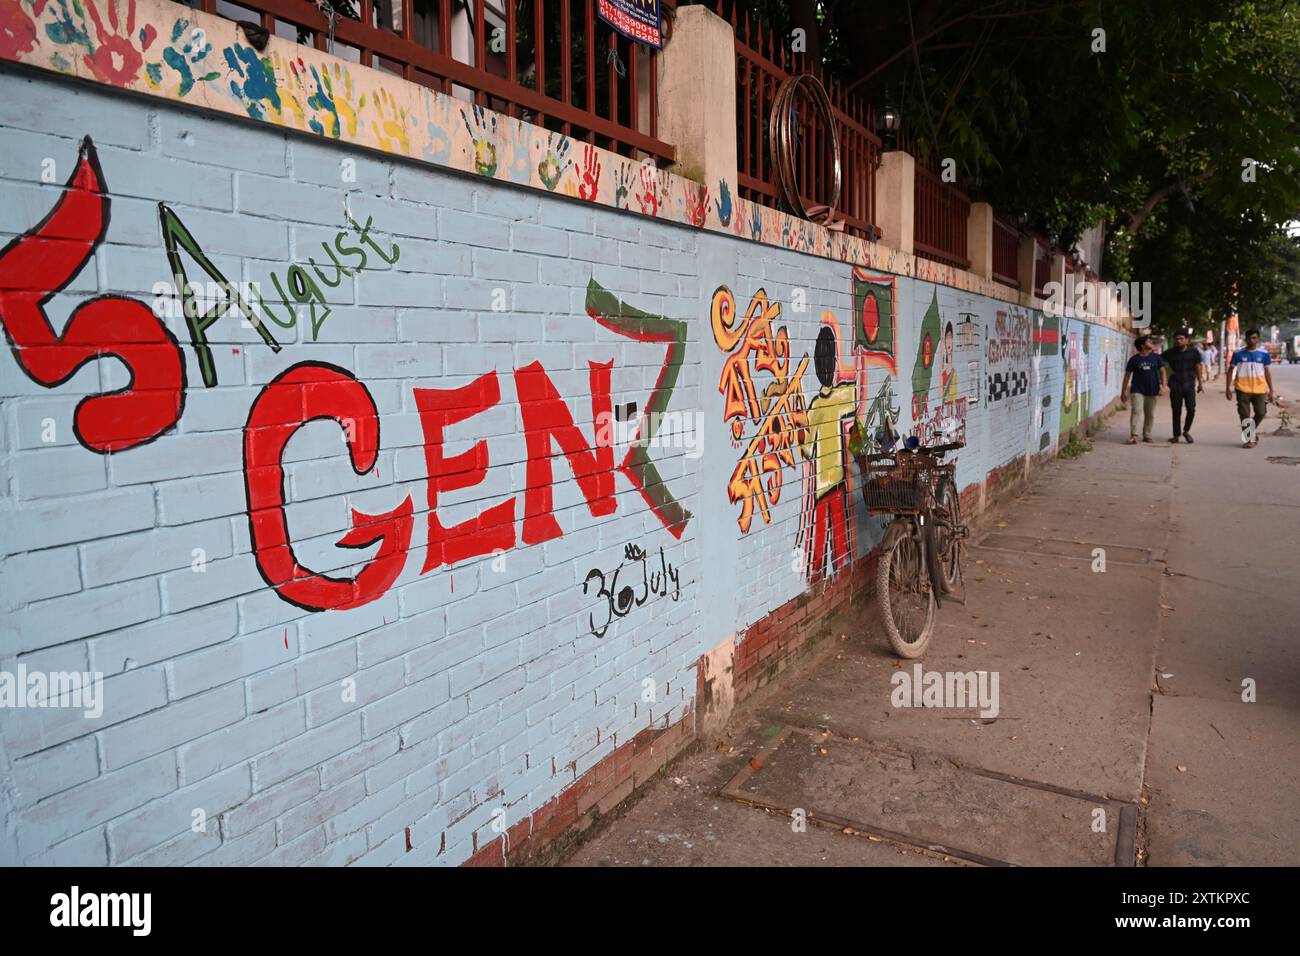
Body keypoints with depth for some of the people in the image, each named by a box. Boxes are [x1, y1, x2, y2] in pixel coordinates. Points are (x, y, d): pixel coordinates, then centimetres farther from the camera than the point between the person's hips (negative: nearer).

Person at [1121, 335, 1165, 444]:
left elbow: (1162, 372, 5)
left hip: (1152, 391, 3)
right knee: (1136, 411, -16)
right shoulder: (1134, 359, -1)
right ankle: (1133, 435, -19)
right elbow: (1127, 375, 2)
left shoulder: (1156, 357, 5)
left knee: (1150, 414, 8)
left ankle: (1147, 435, 20)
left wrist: (1163, 386, -8)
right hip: (1138, 391, -3)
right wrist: (1124, 391, -1)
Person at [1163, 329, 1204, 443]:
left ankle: (1186, 431, 15)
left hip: (1189, 385, 0)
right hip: (1175, 386, 0)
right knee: (1176, 411, 5)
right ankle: (1176, 435, 14)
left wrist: (1199, 382, 11)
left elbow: (1198, 367, 8)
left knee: (1191, 410, -7)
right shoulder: (1170, 353, 1)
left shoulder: (1193, 352, 1)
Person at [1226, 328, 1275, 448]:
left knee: (1260, 413, 3)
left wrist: (1271, 390, 4)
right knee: (1245, 415, 2)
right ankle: (1248, 439, 12)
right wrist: (1228, 388, -5)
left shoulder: (1264, 354, 3)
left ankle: (1253, 431, 31)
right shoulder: (1238, 354, -2)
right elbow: (1230, 370, 1)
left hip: (1260, 389, 2)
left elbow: (1267, 372, 7)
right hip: (1243, 389, -2)